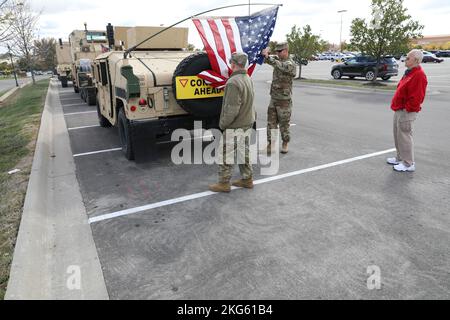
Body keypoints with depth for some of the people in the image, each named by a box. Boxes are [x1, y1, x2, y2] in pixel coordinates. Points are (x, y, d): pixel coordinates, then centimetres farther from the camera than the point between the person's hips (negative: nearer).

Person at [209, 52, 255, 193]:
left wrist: (222, 123, -14)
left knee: (225, 155, 4)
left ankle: (224, 183, 14)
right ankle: (247, 179, 29)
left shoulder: (233, 82, -23)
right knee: (244, 153, 18)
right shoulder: (248, 79, 7)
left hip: (234, 127, -9)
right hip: (247, 124, 9)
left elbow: (232, 109, -25)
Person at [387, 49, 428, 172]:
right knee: (398, 136, 18)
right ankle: (400, 158, 31)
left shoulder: (419, 75, -18)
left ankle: (408, 164, 4)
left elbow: (417, 97, -24)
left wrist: (407, 109, -18)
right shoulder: (410, 73, 15)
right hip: (399, 110, 10)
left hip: (406, 112, -10)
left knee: (404, 137, -4)